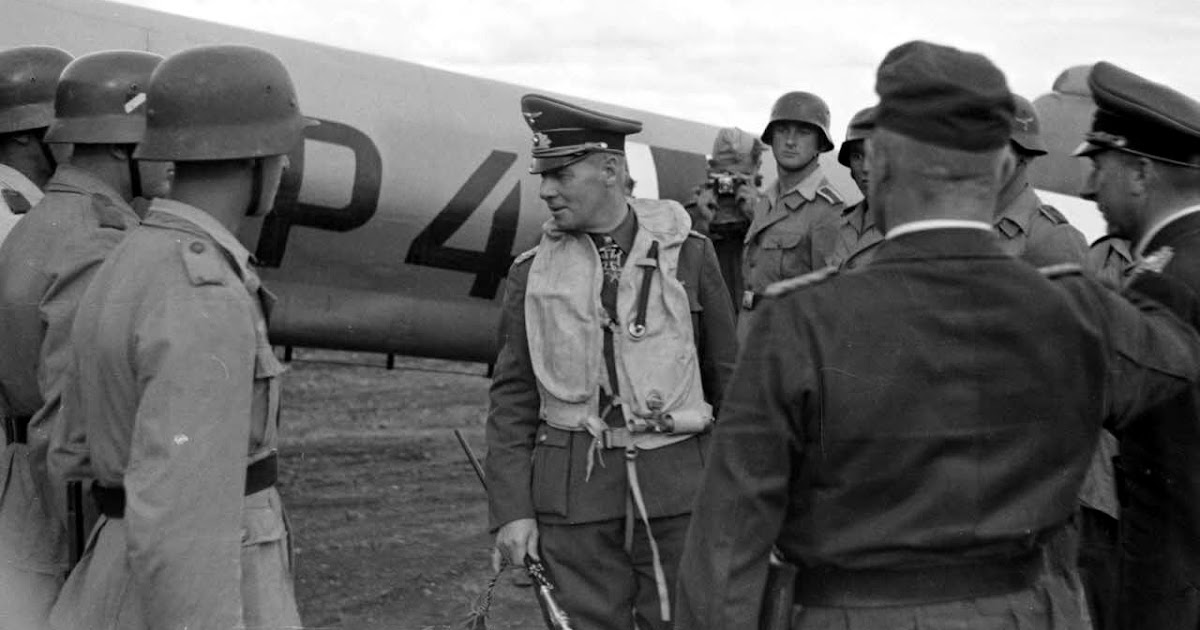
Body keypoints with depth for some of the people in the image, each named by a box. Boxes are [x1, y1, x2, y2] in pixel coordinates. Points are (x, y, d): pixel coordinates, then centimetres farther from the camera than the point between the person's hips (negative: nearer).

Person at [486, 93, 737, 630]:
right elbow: (512, 398, 4)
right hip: (572, 491, 1)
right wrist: (510, 511, -2)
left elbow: (727, 378, 5)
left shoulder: (688, 253, 1)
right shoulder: (533, 272, 4)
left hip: (676, 487, -1)